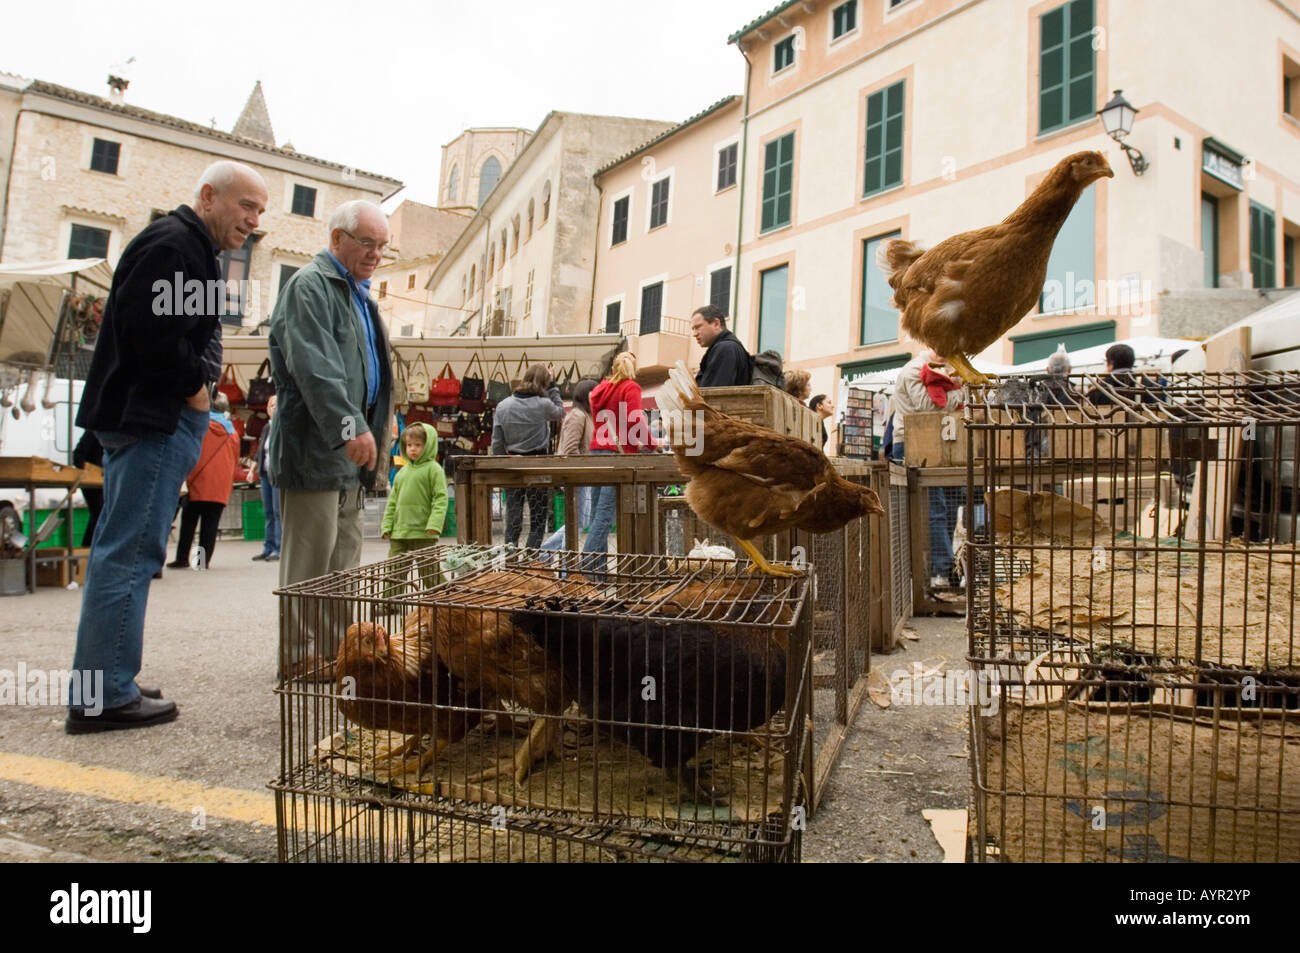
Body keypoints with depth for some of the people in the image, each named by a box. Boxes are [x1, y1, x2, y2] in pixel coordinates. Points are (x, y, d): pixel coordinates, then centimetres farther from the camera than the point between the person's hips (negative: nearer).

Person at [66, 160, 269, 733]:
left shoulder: (187, 246, 23)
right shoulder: (174, 245, -10)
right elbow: (151, 328, -23)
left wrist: (193, 386, 10)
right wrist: (192, 385, -12)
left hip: (139, 416, 11)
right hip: (154, 419, -11)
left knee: (120, 550, 13)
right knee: (130, 551, -8)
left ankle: (104, 685, 22)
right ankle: (103, 697, -2)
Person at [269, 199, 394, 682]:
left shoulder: (360, 295, 22)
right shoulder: (310, 285, -8)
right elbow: (315, 366, -21)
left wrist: (371, 435, 19)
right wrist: (350, 427, -28)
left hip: (348, 445, 10)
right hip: (316, 446, -9)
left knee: (343, 556, 12)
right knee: (309, 558, -4)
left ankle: (334, 648, 21)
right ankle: (300, 656, 6)